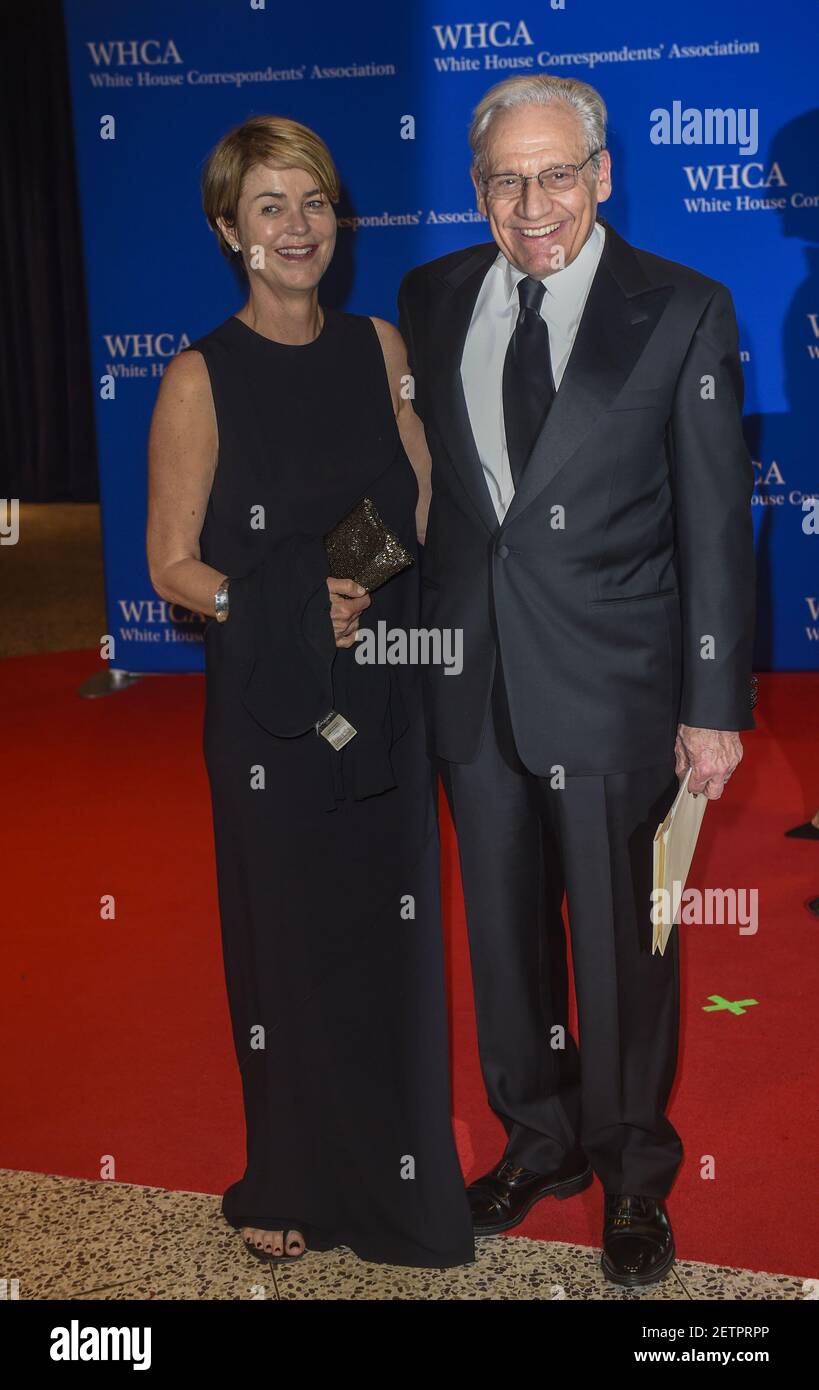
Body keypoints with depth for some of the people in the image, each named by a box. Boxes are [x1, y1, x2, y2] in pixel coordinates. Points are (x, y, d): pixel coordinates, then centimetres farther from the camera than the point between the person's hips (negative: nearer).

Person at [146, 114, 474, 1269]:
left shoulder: (380, 349, 5)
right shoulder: (203, 378, -7)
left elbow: (427, 512, 9)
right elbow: (173, 565, -7)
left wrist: (381, 588, -11)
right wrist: (294, 608, -20)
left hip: (383, 696, 4)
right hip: (271, 707, -3)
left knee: (393, 933, 10)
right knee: (290, 942, 8)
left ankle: (400, 1172, 30)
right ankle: (294, 1186, 28)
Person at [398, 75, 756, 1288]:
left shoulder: (683, 312, -6)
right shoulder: (432, 300, 5)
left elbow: (716, 520, -6)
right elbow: (421, 479, 10)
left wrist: (714, 704, -9)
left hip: (611, 685, -3)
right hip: (474, 682, 4)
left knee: (622, 941, 8)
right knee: (505, 929, 16)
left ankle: (634, 1175, 31)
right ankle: (539, 1138, 39)